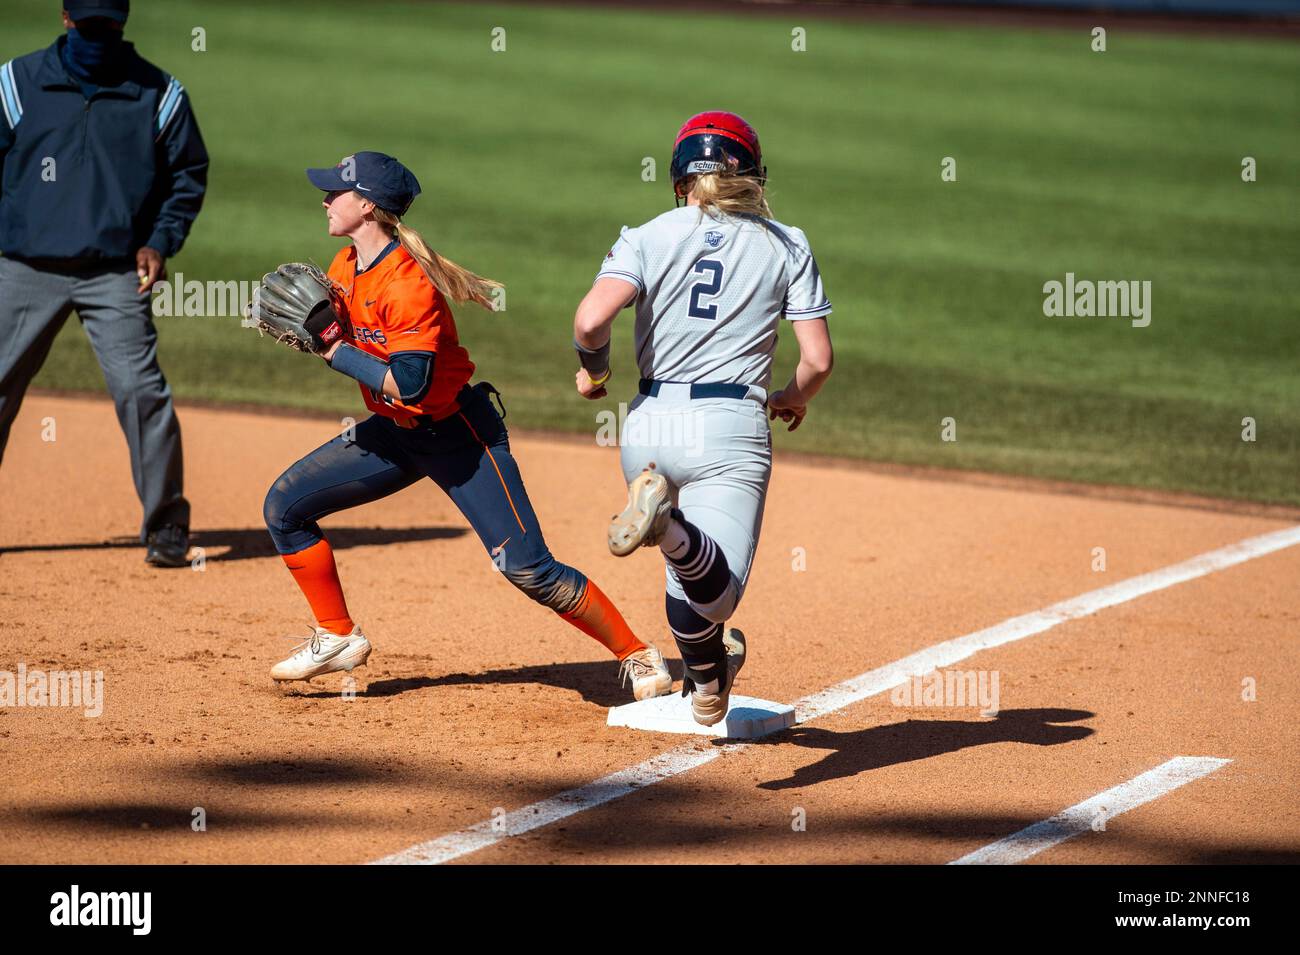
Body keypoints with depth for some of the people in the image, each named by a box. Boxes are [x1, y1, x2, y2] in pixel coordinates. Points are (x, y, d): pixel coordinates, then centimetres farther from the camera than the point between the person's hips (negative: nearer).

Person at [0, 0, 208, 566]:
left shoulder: (157, 93, 2)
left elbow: (189, 173, 10)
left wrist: (161, 242, -1)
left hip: (116, 274, -1)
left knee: (140, 391, -11)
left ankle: (166, 524, 1)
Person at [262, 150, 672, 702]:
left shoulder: (408, 284, -26)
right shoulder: (344, 268, 1)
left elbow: (408, 384, -33)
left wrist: (336, 353, -25)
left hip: (459, 434, -9)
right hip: (396, 433, 9)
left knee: (527, 569, -14)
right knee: (285, 508, 2)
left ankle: (637, 657, -2)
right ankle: (337, 638, 14)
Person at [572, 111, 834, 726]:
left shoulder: (648, 238, 4)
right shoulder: (786, 246, 7)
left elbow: (591, 319, -14)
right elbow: (818, 358, 1)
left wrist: (592, 370, 8)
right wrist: (794, 398, 23)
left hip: (649, 425, 2)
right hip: (731, 429, -2)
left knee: (692, 569, 26)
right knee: (715, 594, -16)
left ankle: (708, 680, 25)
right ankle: (672, 529, -45)